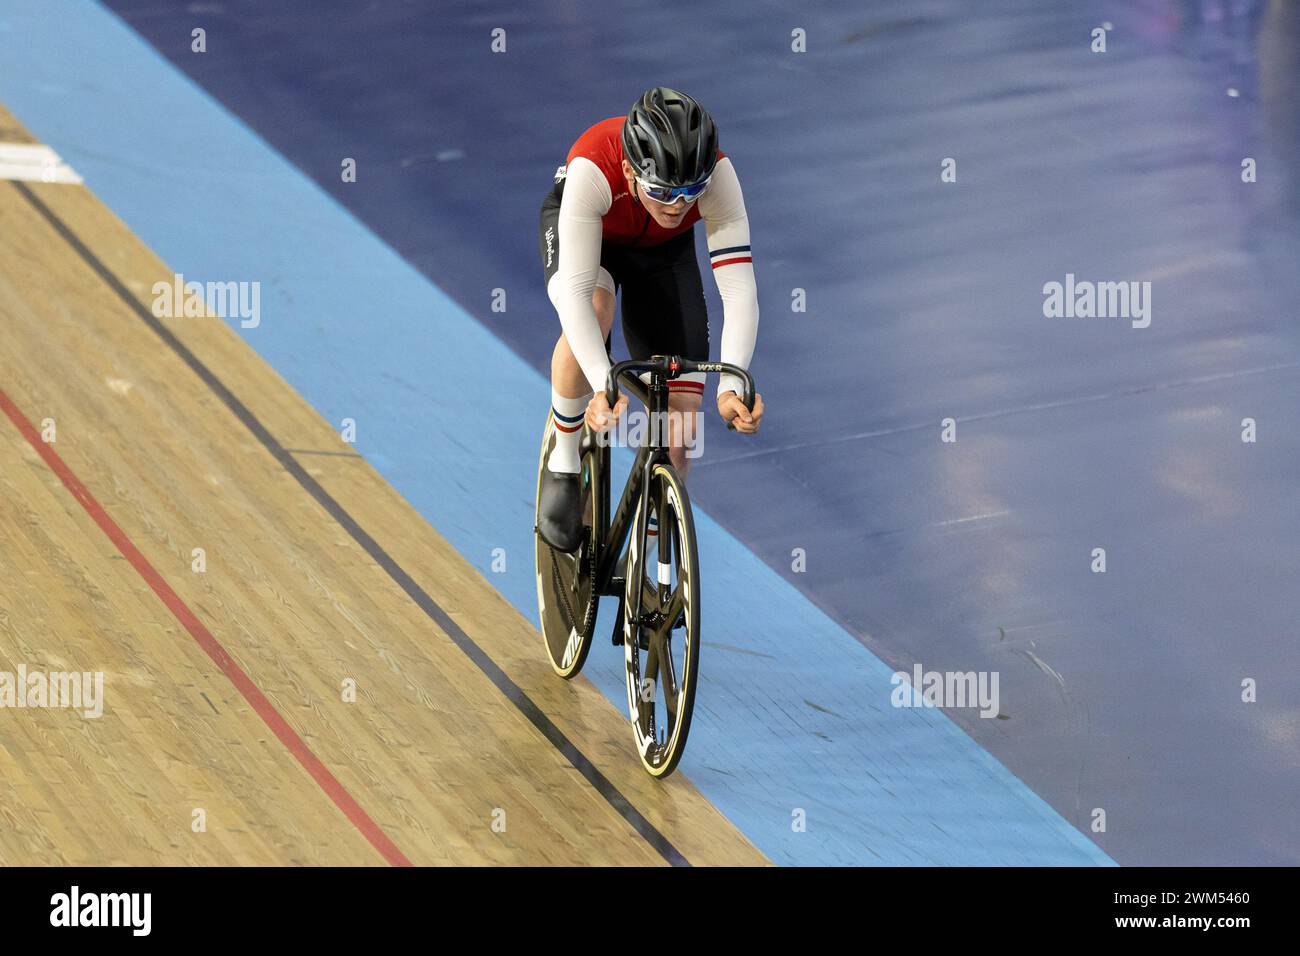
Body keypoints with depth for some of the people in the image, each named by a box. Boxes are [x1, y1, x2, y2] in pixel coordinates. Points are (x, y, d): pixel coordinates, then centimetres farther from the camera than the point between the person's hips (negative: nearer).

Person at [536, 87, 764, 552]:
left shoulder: (716, 174, -37)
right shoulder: (592, 169, -43)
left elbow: (739, 289, -41)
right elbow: (576, 290, -46)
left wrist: (732, 384, -54)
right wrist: (604, 386, -57)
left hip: (664, 250, 2)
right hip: (580, 226, -2)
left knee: (680, 416, -9)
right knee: (590, 316, -38)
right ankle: (563, 468, -14)